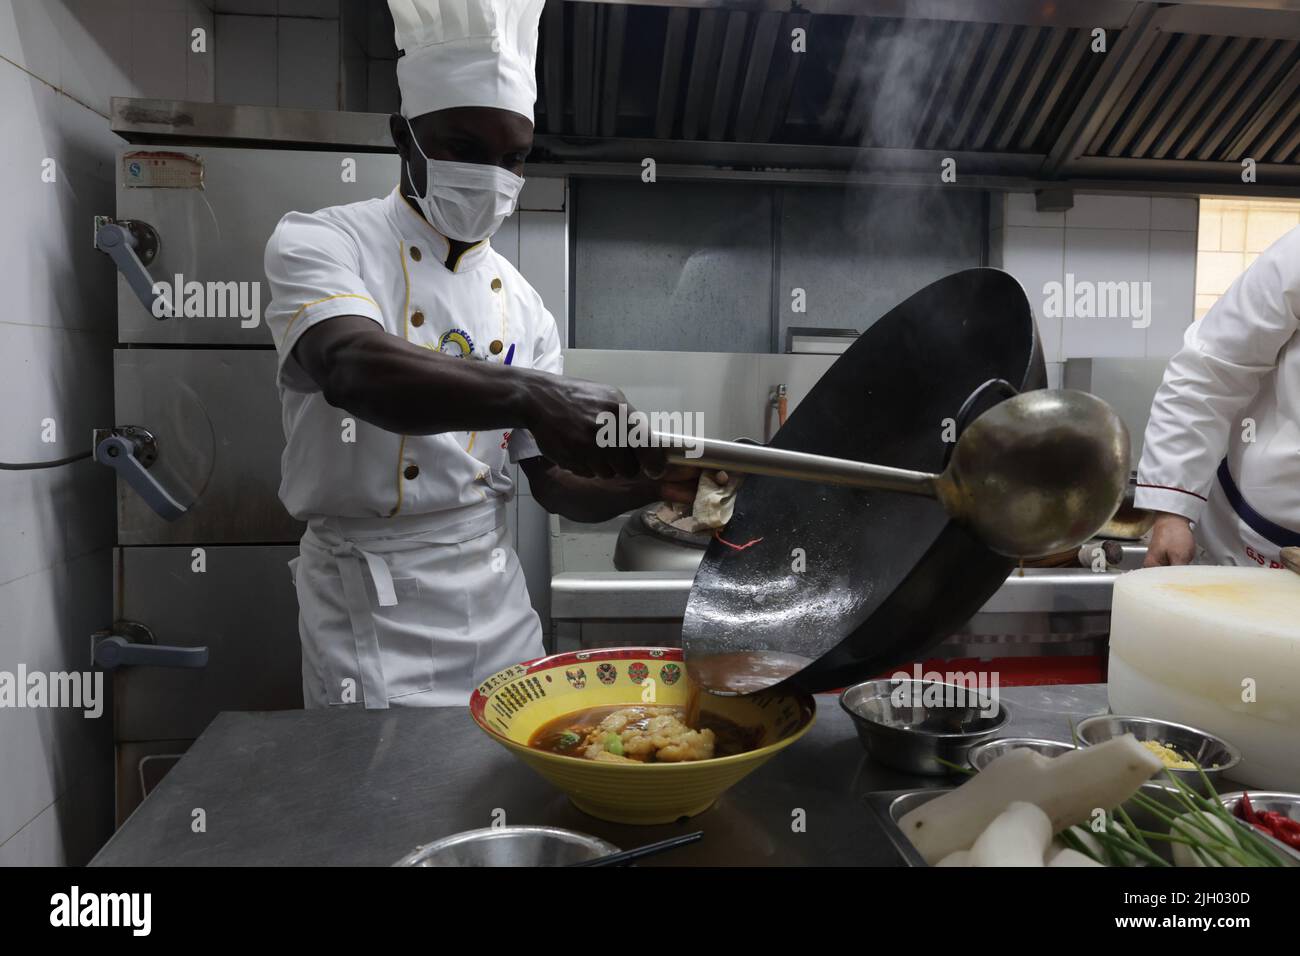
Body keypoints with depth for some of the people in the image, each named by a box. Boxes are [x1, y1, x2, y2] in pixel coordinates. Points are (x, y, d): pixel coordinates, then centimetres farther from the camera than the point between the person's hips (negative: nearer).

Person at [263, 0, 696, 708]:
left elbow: (555, 483, 6)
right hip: (369, 608, -4)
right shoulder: (318, 243, -8)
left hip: (496, 597, 5)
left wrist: (653, 485, -12)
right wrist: (526, 394, -45)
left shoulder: (520, 303, 6)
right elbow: (357, 370, -31)